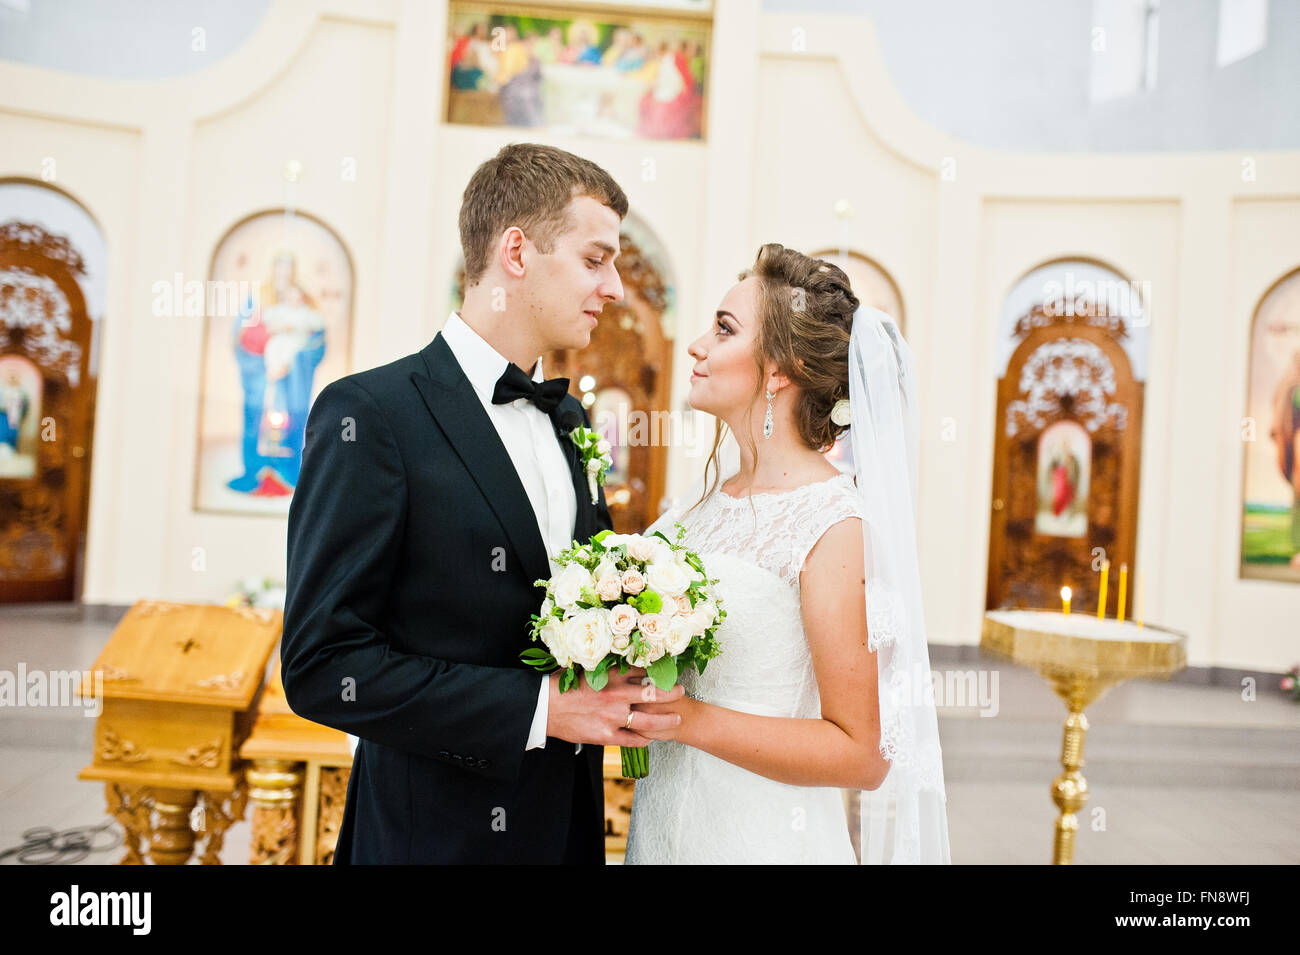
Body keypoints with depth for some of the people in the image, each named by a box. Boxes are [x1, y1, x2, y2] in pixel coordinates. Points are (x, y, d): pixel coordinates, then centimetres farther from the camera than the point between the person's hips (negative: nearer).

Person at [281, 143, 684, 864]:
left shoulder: (567, 419, 7)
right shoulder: (371, 413, -16)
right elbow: (321, 664, -19)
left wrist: (630, 665, -6)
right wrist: (538, 707, -21)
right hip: (442, 829, -6)